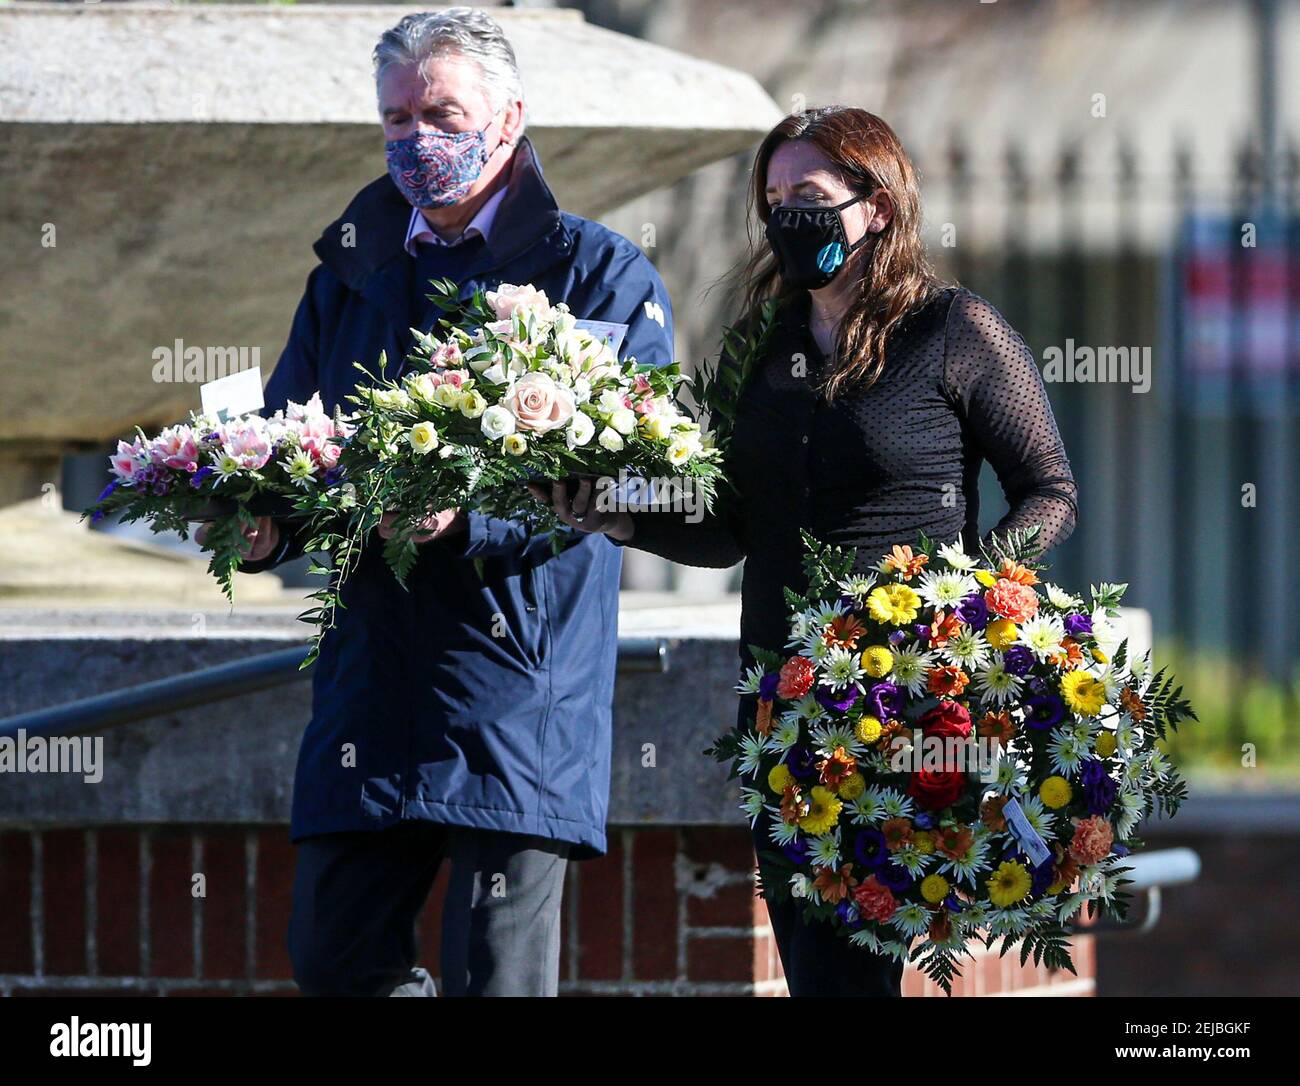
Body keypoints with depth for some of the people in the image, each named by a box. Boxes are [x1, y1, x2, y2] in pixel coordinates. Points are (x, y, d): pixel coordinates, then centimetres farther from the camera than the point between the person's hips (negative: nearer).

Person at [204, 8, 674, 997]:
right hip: (371, 680, 6)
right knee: (334, 957, 5)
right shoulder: (353, 272, 17)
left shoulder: (601, 275, 0)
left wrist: (470, 519, -26)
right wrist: (262, 528, -3)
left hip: (521, 686, -6)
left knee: (496, 979, -7)